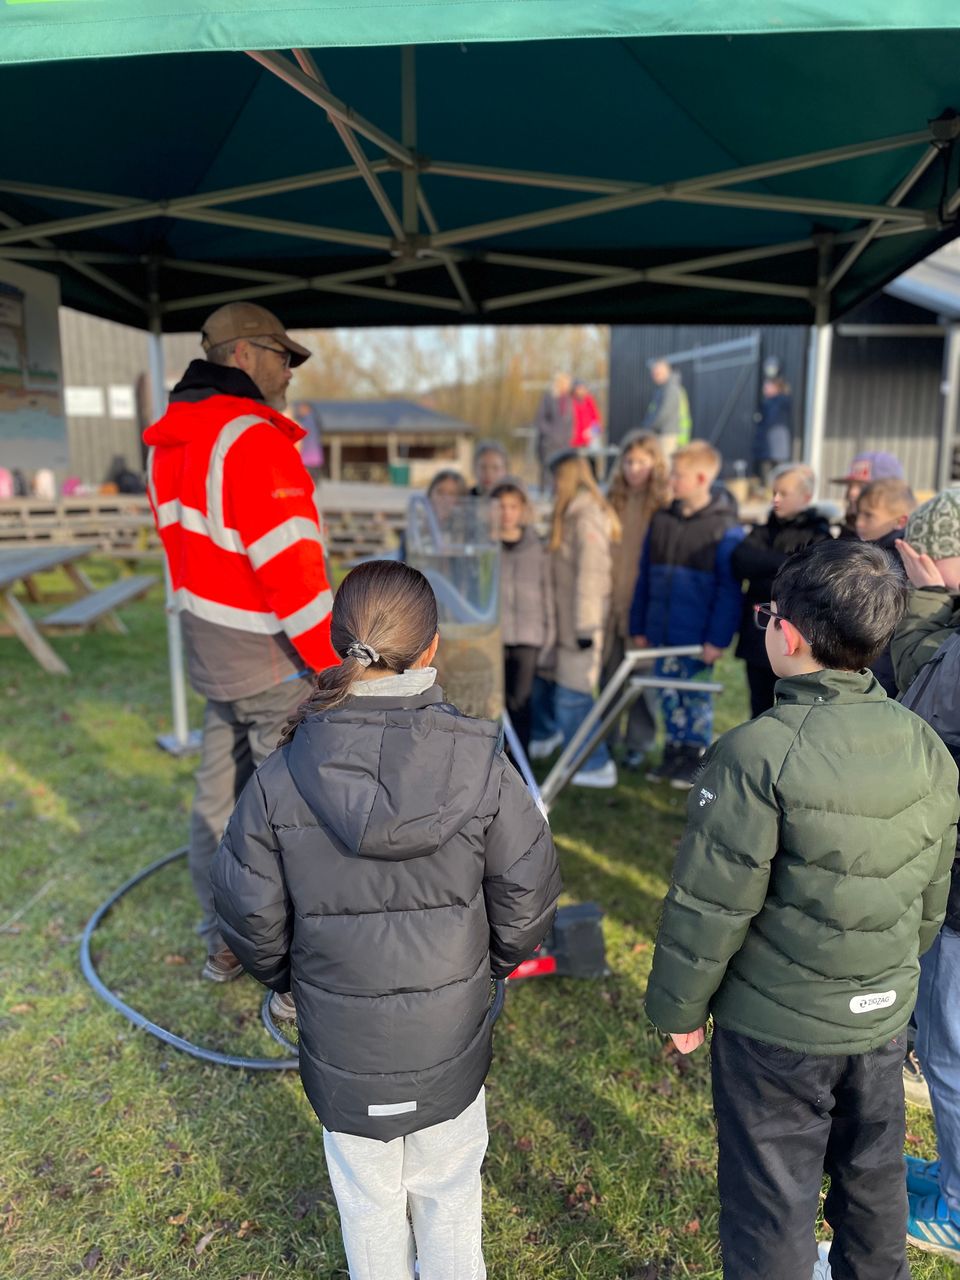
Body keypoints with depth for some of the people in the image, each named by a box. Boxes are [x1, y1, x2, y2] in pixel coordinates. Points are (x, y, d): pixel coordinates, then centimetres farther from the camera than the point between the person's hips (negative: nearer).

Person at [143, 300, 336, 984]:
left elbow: (195, 553, 13)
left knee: (222, 798, 18)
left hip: (212, 654, 9)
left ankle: (225, 944, 35)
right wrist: (340, 669, -17)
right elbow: (292, 571, -23)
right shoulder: (254, 440, -19)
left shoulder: (172, 444, 10)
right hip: (275, 664, -9)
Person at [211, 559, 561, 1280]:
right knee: (448, 1192, 27)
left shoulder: (282, 777, -20)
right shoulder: (481, 764, -21)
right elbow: (527, 893, -10)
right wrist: (496, 961, 11)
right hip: (451, 1032, 0)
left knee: (368, 1201, 26)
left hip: (340, 1040, 0)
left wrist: (286, 977, 12)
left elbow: (250, 911, -9)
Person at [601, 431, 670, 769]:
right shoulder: (613, 501, 8)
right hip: (611, 602, 4)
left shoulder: (666, 505, -4)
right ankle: (606, 738, 27)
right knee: (609, 672, 12)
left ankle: (639, 743, 19)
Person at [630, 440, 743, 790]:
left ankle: (696, 759, 22)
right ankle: (674, 753, 28)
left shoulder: (725, 528, -9)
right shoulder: (662, 520, 7)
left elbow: (730, 588, -11)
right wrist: (639, 626, 9)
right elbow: (645, 577, 10)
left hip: (699, 637, -5)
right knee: (669, 695, 13)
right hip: (662, 633, 5)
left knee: (696, 696, 7)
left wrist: (718, 638, -15)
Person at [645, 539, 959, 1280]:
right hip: (885, 1015, 6)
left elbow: (710, 903, -20)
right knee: (873, 1177, 27)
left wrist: (679, 1006, -5)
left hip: (776, 1026, -6)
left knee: (772, 1198, 14)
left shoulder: (758, 753, -26)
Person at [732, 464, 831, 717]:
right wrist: (786, 563, -16)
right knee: (760, 712, 16)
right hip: (756, 638, 5)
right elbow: (741, 560, -9)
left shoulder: (818, 537, -5)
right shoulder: (764, 531, 11)